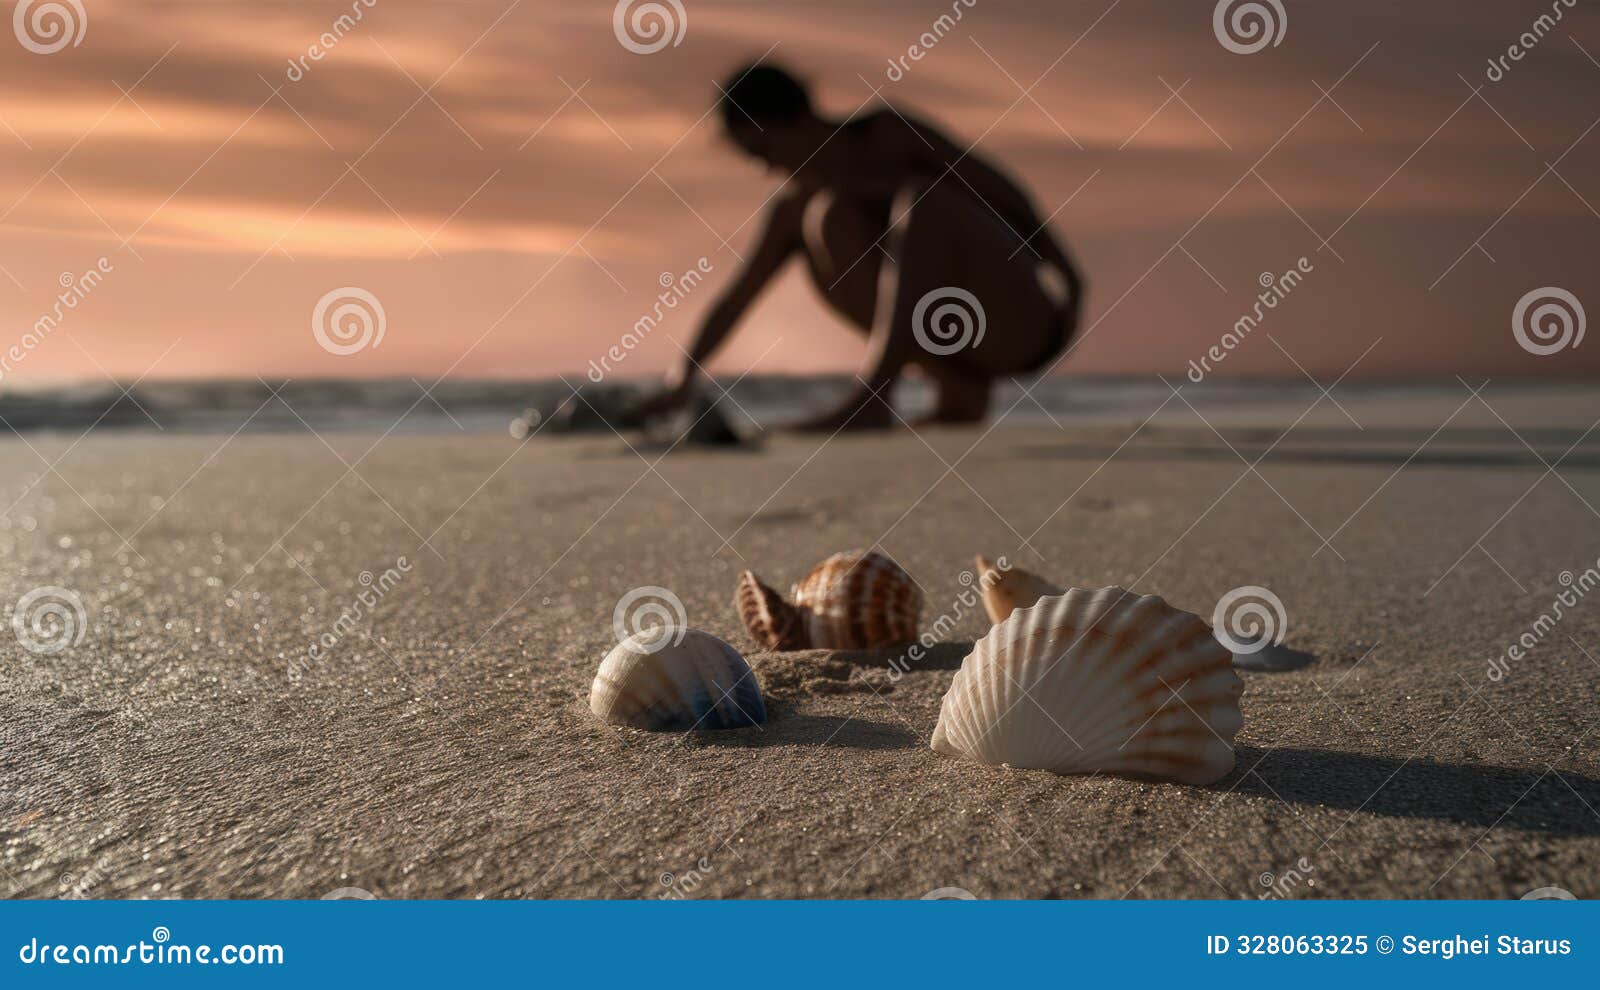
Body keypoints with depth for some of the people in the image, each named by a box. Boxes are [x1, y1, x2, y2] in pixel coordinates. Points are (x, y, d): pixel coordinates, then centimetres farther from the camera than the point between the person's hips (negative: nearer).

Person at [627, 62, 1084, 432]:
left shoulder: (891, 132, -8)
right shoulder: (793, 205, 5)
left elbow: (1003, 190, -8)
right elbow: (735, 298, 5)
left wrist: (1062, 274, -15)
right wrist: (684, 379, -4)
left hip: (1023, 324, -5)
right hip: (959, 344, 5)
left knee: (919, 197, -29)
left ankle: (867, 397, -42)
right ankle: (960, 393, -13)